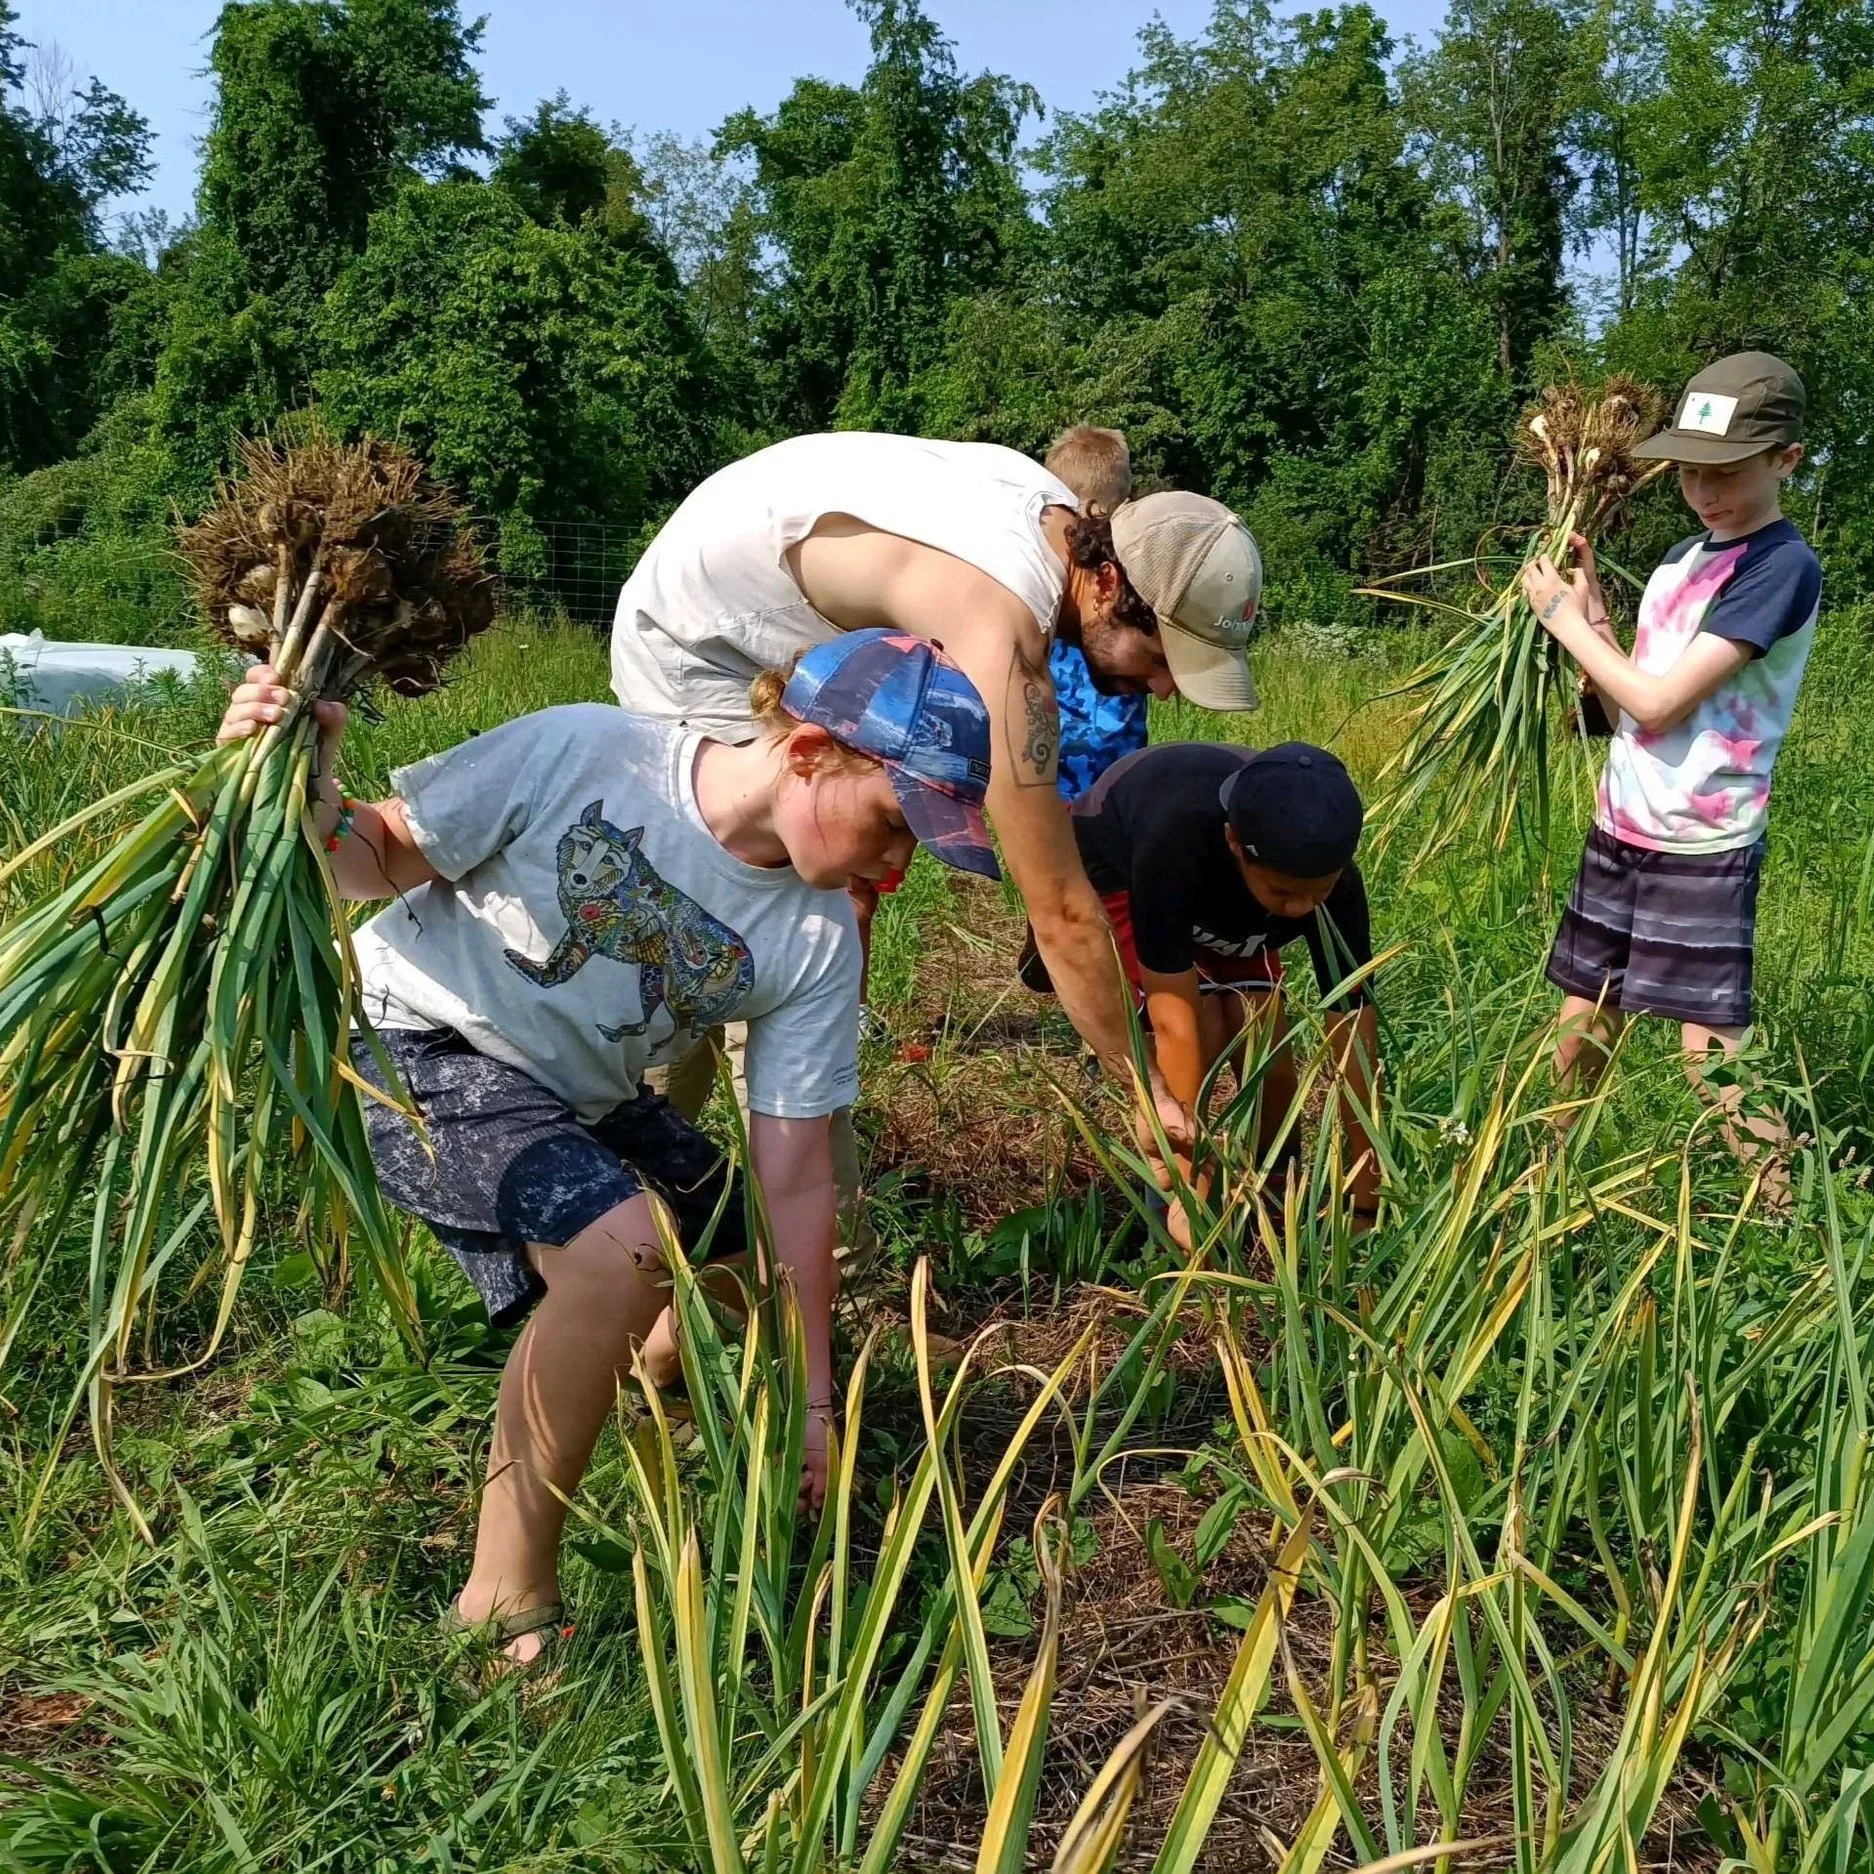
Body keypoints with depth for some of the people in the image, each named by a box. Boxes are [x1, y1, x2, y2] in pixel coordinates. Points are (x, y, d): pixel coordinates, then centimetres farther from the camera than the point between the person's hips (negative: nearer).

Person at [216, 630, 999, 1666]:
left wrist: (815, 1401, -12)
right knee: (626, 1242, -32)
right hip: (426, 1047, -6)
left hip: (588, 1099, 6)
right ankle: (507, 1600, -14)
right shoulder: (576, 754, -26)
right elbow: (384, 859, -12)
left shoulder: (816, 942, -14)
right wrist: (310, 796, -35)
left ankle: (645, 1370, 45)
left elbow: (794, 1176, -12)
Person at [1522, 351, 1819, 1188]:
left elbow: (1659, 703, -21)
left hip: (1702, 847, -7)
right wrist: (1591, 601, -1)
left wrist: (1563, 618, -10)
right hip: (1621, 829, 7)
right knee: (1581, 1027, 14)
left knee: (1710, 1053, -3)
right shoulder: (1682, 558, 10)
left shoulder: (1782, 566, -15)